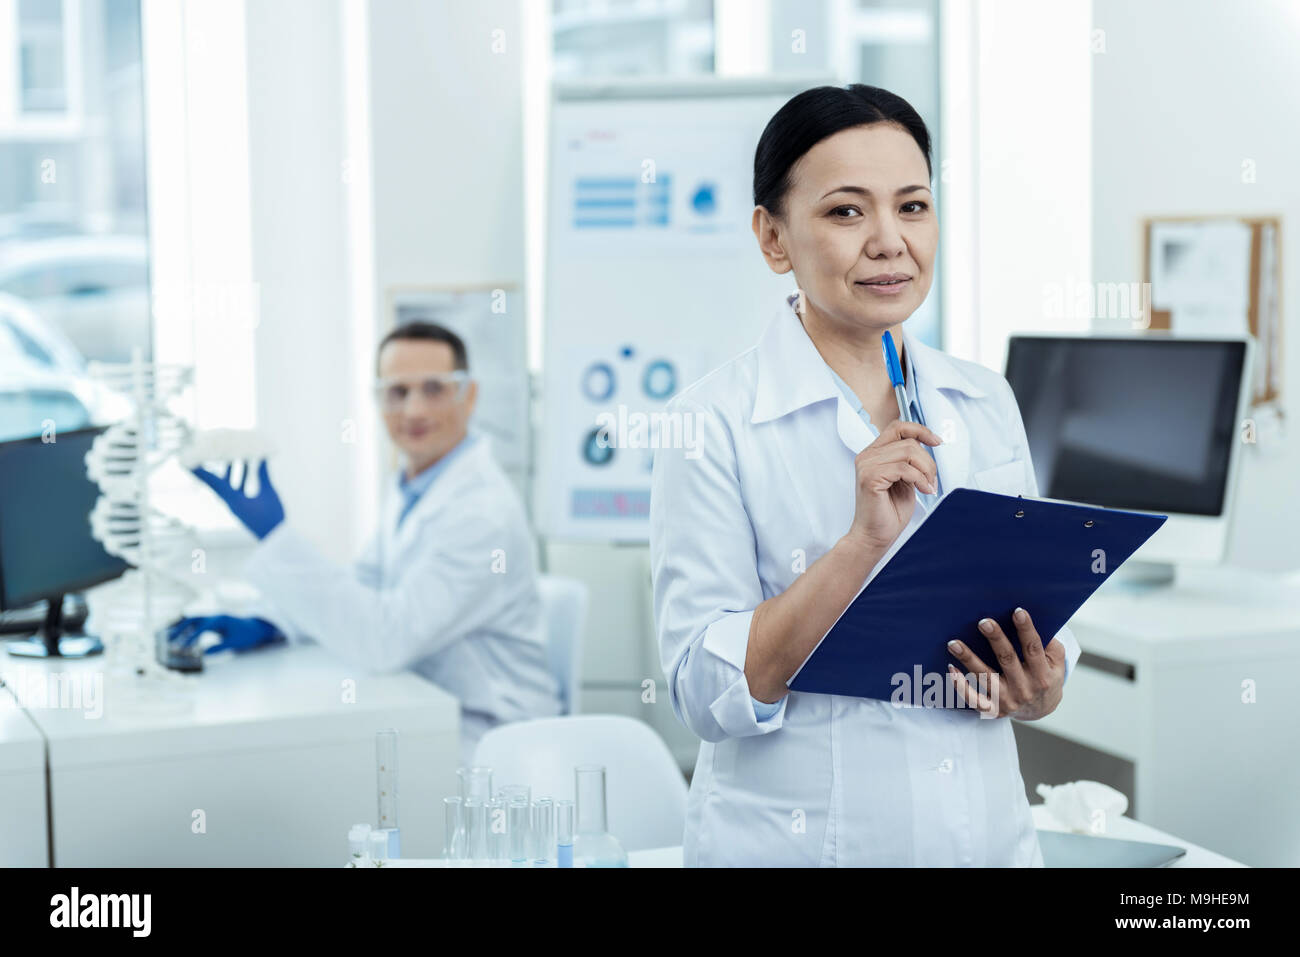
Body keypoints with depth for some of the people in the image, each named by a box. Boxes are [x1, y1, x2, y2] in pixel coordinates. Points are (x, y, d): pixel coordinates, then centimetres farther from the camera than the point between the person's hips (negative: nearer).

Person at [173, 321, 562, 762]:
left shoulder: (482, 511, -23)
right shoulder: (415, 487, 8)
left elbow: (386, 637, -28)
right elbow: (367, 584, 18)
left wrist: (274, 532, -31)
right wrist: (262, 625, 1)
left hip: (484, 740, -8)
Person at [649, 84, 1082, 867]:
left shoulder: (987, 405, 3)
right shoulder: (714, 423, -12)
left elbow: (1032, 618, 12)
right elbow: (708, 693, -17)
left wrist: (1039, 693, -9)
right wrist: (863, 541, -25)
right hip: (795, 842, -4)